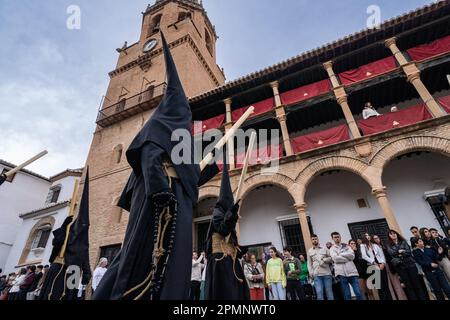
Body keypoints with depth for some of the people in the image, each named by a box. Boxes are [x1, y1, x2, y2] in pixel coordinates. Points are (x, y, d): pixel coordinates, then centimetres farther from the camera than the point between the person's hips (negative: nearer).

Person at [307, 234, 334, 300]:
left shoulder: (324, 248, 9)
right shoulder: (309, 251, 11)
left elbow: (331, 258, 7)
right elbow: (309, 263, 11)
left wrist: (324, 260, -9)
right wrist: (311, 273, -1)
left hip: (327, 273, 0)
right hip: (316, 275, 0)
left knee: (329, 292, 5)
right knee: (319, 293, -5)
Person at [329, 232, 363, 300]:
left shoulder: (346, 246, 16)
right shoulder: (332, 249, 9)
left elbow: (352, 255, -1)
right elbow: (335, 258, -8)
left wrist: (341, 254, -5)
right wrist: (347, 258, -3)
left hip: (351, 271, 2)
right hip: (341, 273, -2)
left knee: (358, 293, -1)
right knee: (347, 295, 1)